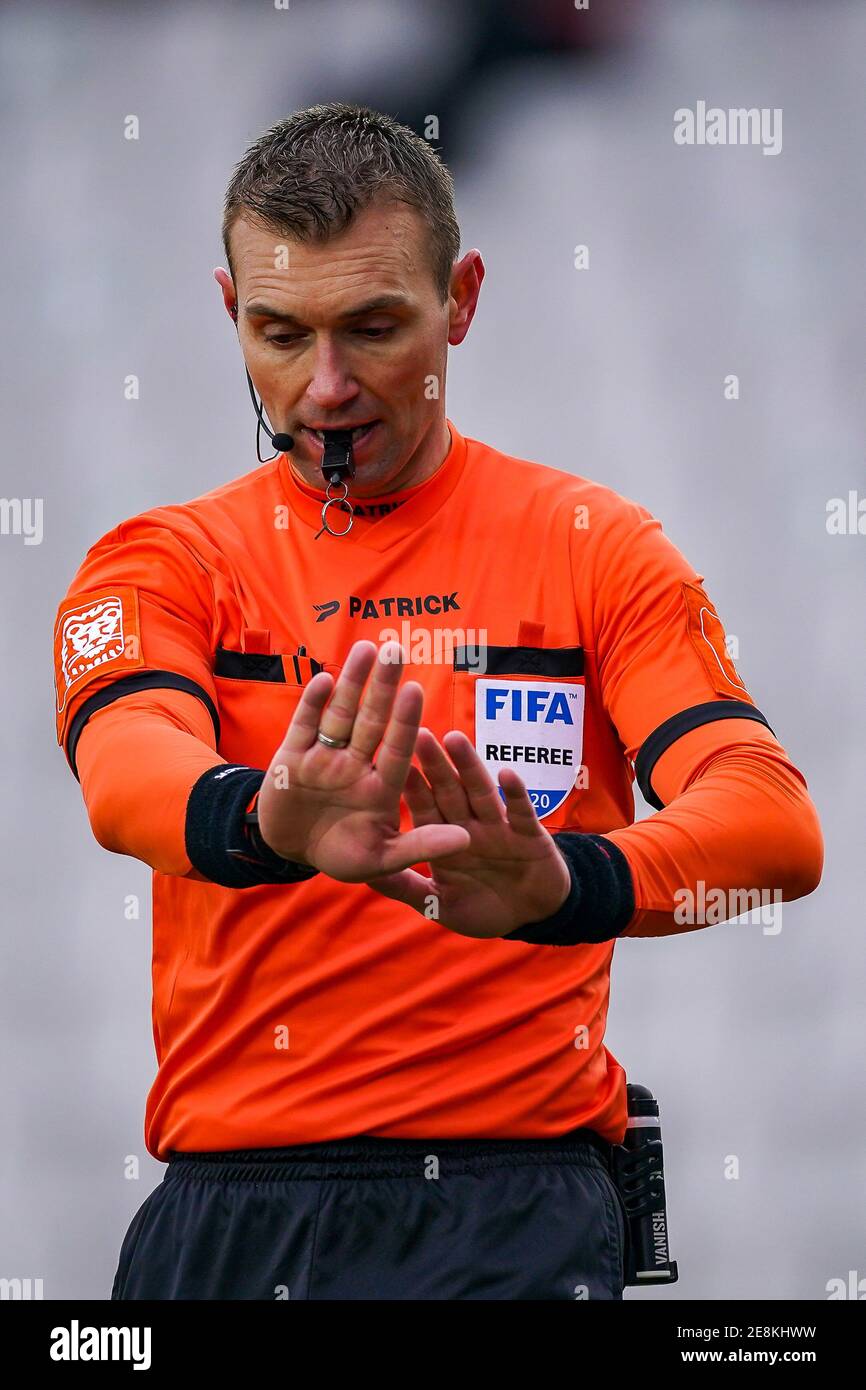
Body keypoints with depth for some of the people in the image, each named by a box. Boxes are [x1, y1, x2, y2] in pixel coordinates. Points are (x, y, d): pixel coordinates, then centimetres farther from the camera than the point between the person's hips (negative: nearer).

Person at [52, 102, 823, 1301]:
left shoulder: (592, 547, 5)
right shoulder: (164, 564, 7)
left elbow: (775, 827, -10)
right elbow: (129, 768, -16)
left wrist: (569, 885, -33)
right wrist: (270, 828, -40)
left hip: (519, 1201, -1)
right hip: (228, 1206, 1)